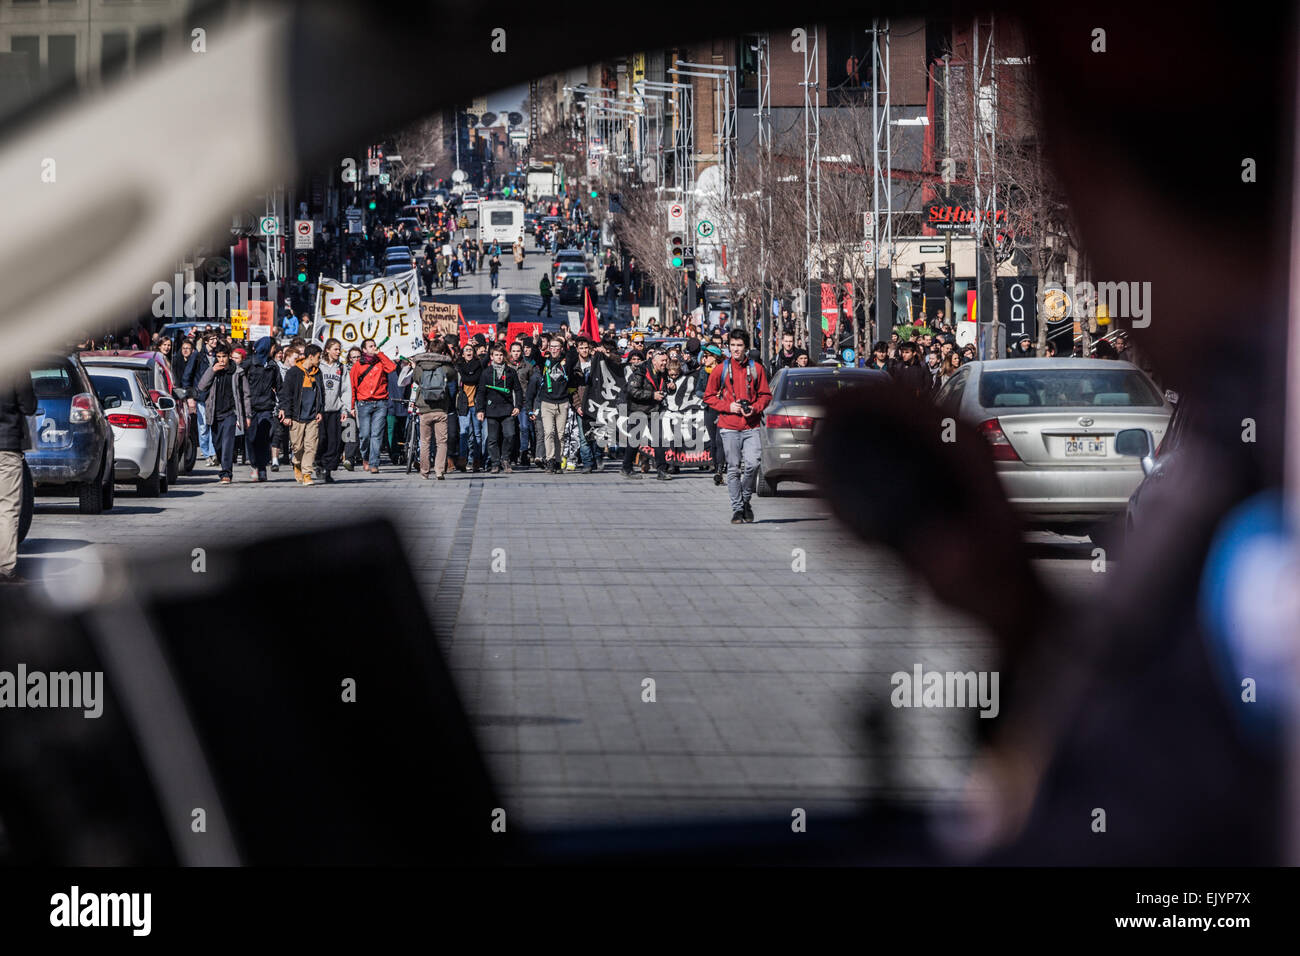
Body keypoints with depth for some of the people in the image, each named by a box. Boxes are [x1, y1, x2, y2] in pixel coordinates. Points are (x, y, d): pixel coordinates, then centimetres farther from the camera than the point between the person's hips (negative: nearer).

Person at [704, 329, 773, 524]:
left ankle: (746, 500, 11)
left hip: (751, 426, 0)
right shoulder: (721, 370, 5)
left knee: (752, 464, -12)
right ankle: (737, 508, 7)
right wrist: (728, 407, -6)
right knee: (733, 468, 0)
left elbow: (765, 395, 12)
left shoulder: (756, 368, 7)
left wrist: (755, 408, -7)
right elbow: (709, 396, 9)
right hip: (729, 426, 0)